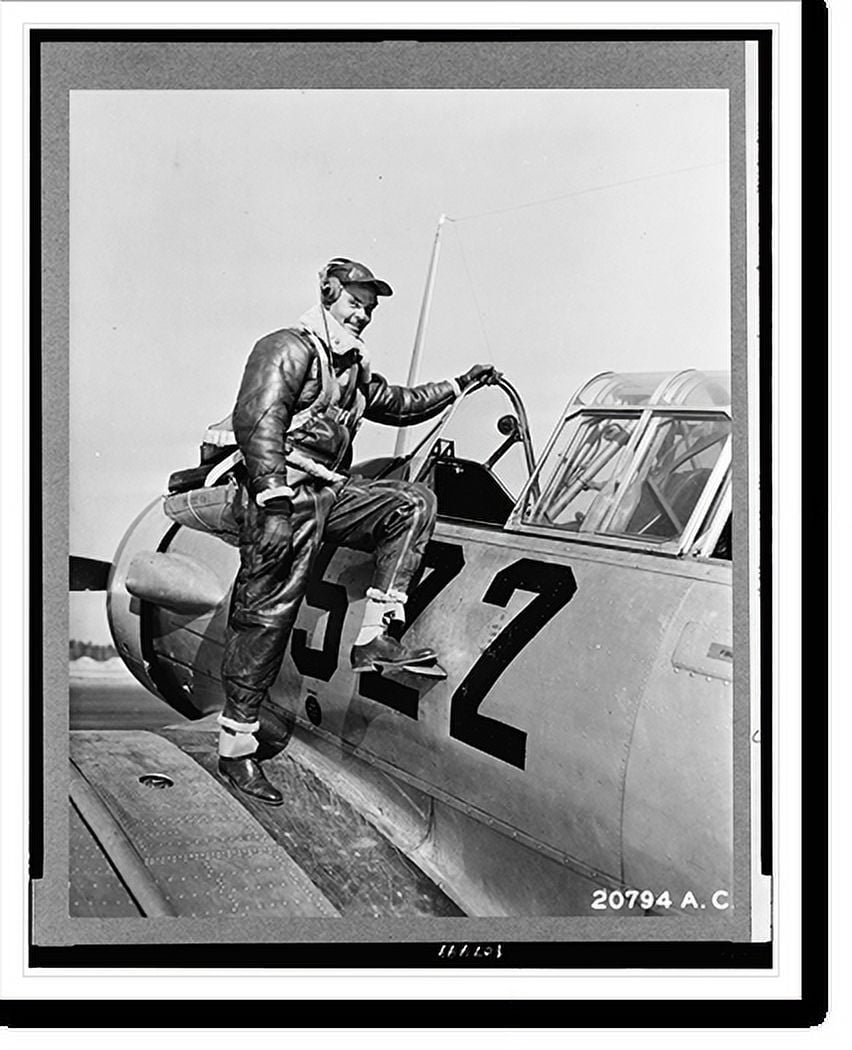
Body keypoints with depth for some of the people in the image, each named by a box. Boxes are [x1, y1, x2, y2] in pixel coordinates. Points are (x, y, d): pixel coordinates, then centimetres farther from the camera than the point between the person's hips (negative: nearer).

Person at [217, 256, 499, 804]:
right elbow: (257, 421, -20)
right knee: (265, 619, -7)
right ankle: (237, 749, 2)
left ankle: (374, 637, -7)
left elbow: (396, 404, 38)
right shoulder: (289, 348, -7)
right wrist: (275, 502, -29)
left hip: (331, 493, 9)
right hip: (283, 497, -9)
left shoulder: (355, 364, 22)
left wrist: (459, 385, 32)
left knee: (415, 502, -1)